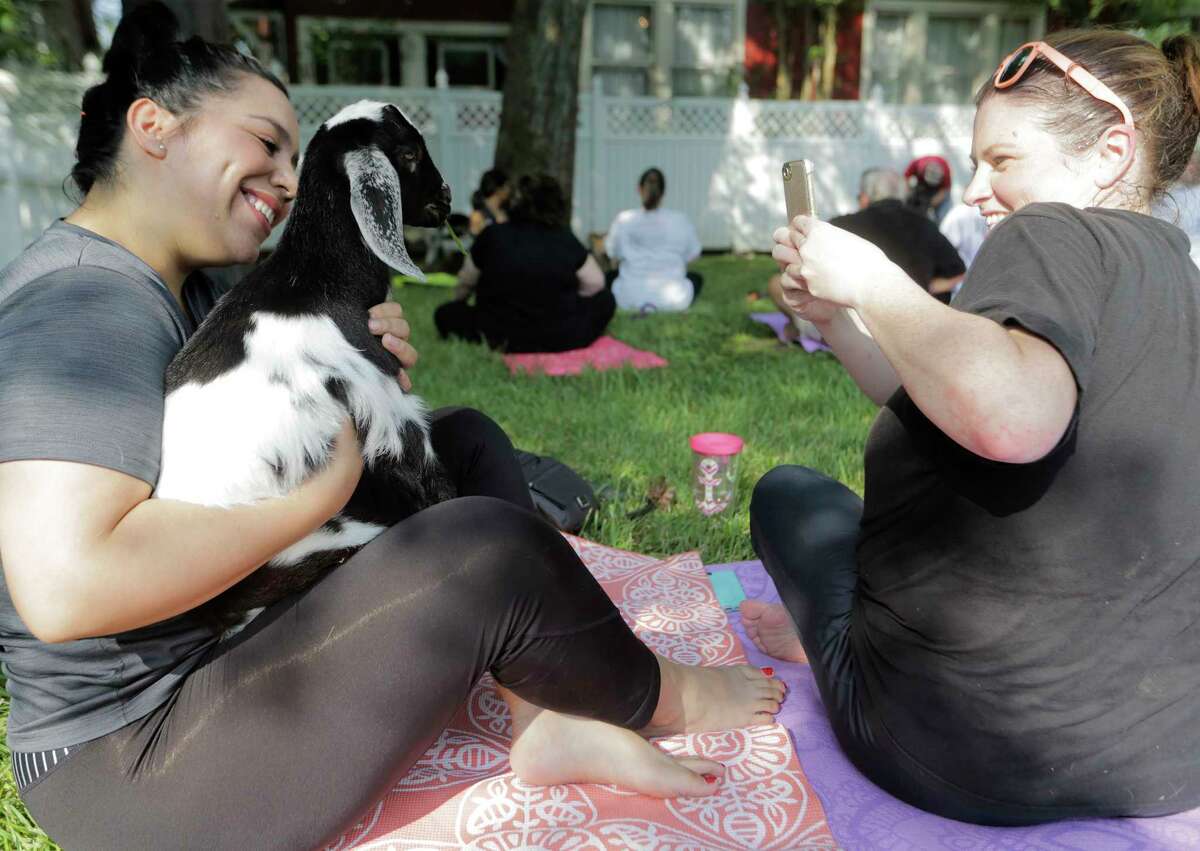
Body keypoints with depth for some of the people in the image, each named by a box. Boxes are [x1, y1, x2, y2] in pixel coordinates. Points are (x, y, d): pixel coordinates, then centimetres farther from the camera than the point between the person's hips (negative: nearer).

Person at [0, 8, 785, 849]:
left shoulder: (185, 286, 9)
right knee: (488, 546, -27)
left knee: (465, 440, 8)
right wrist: (324, 485, -23)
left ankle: (554, 721, -4)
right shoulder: (87, 301, -22)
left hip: (238, 637, 10)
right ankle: (661, 698, 4)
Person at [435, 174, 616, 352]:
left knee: (445, 314, 21)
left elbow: (465, 284, 9)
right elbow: (595, 283, 4)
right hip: (562, 339, 1)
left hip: (499, 337, -1)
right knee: (605, 300, 23)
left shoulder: (492, 235, -3)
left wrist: (459, 302, 32)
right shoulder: (566, 239, -3)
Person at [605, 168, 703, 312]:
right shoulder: (681, 220, -8)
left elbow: (613, 253, 5)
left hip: (630, 297, 0)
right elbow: (693, 254, 4)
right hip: (673, 300, 0)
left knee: (609, 276, 33)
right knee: (697, 277, 31)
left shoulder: (623, 220, -8)